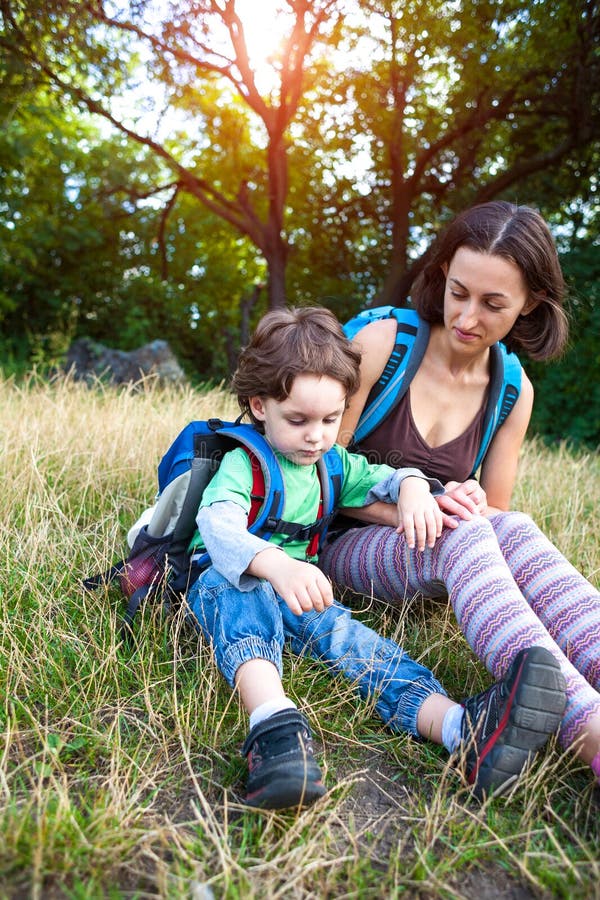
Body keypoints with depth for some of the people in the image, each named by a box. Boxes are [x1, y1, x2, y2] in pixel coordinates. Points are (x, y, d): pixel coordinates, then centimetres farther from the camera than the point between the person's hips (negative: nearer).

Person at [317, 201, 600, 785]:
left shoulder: (513, 391, 2)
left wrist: (473, 505, -17)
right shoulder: (385, 341, -11)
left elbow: (493, 513, 7)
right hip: (339, 542, -3)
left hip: (434, 550, 3)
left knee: (512, 529, -31)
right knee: (464, 537, -35)